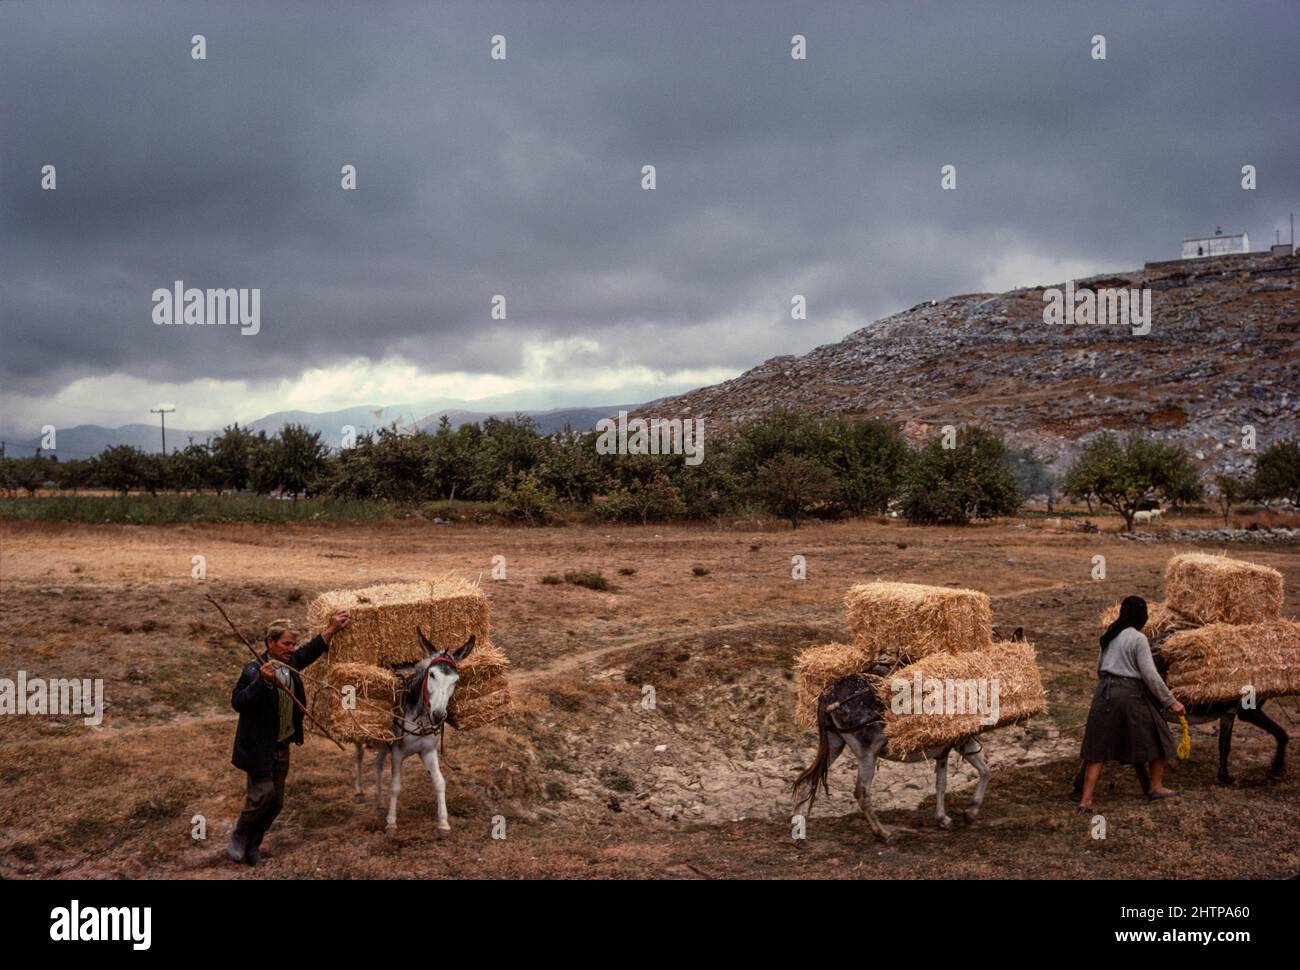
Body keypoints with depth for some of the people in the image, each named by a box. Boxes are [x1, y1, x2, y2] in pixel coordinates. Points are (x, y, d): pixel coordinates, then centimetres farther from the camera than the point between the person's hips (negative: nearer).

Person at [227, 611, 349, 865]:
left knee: (276, 801, 8)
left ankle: (252, 846, 21)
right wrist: (262, 681, -36)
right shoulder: (253, 670, -17)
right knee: (263, 792, -13)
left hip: (281, 747, 8)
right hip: (258, 747, -8)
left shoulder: (290, 664, 5)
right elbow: (237, 701, -26)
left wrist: (332, 629, 24)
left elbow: (310, 651, 24)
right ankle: (238, 839, 9)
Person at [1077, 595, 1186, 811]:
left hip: (1105, 692, 6)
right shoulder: (1138, 639, -10)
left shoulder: (1110, 636, 12)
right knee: (1157, 739, 16)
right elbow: (1150, 675, -12)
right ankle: (1156, 787, 27)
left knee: (1098, 746, 4)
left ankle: (1086, 800, -2)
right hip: (1130, 694, -6)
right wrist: (1171, 701, -6)